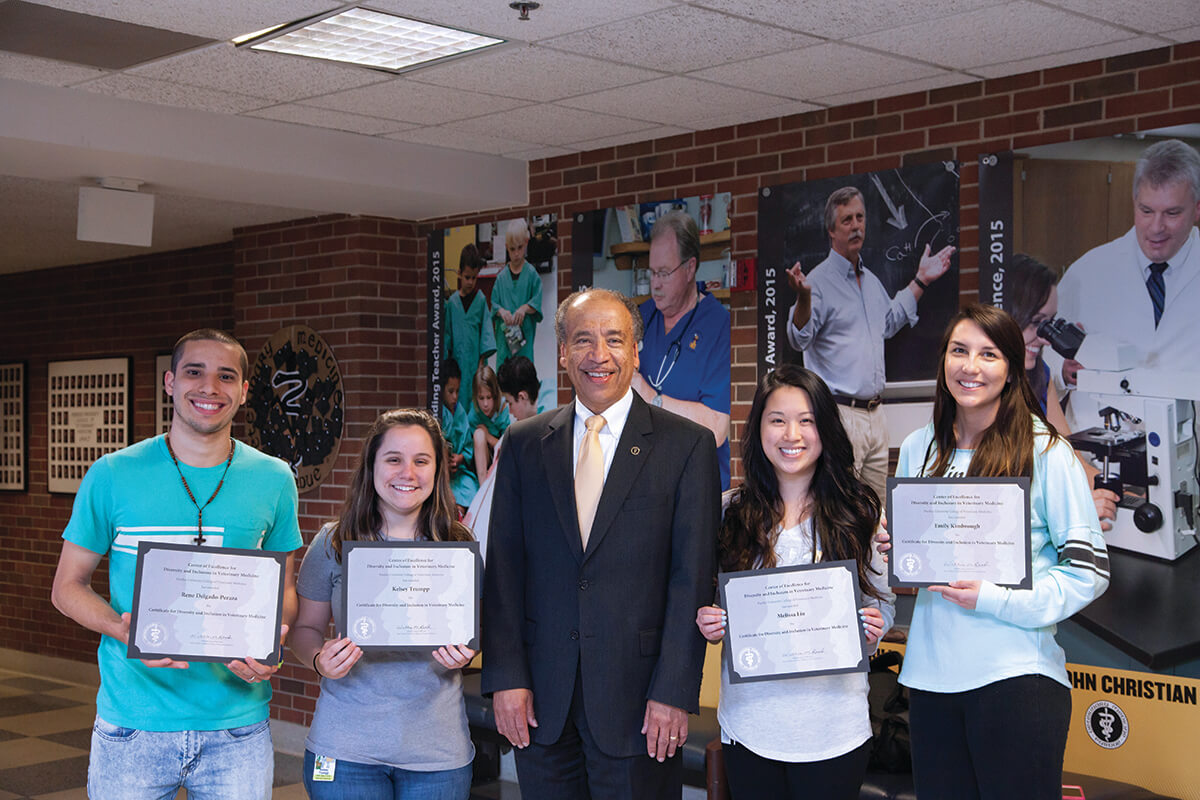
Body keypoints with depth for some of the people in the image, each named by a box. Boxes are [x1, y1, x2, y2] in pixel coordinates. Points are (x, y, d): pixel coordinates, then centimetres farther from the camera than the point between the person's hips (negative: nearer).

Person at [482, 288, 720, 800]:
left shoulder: (688, 444, -1)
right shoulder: (523, 444, 7)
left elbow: (693, 579, -5)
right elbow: (503, 567, 5)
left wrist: (674, 692, -10)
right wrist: (505, 678, -2)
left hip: (637, 699, -2)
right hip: (541, 699, 2)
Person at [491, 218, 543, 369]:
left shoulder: (531, 273, 1)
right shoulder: (502, 276, 6)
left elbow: (537, 302, -1)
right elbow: (494, 303, 8)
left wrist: (525, 308, -19)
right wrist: (501, 311, -12)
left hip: (525, 335, -2)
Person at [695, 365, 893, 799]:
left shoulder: (859, 513, -1)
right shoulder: (734, 513, 3)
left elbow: (884, 600, 5)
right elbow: (716, 605, 11)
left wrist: (873, 625, -15)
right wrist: (709, 624, -10)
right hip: (749, 718, 2)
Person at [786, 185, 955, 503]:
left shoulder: (871, 280, 16)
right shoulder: (819, 280, -9)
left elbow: (889, 322, 34)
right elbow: (799, 339, -19)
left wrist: (921, 280, 33)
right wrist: (803, 298, -36)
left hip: (875, 414, 8)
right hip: (839, 413, -8)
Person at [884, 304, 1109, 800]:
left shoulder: (1045, 451, -5)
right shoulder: (917, 449, 9)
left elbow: (1090, 570, -6)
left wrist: (995, 599, -16)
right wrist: (892, 551, -1)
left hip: (1015, 678, -4)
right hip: (931, 675, 4)